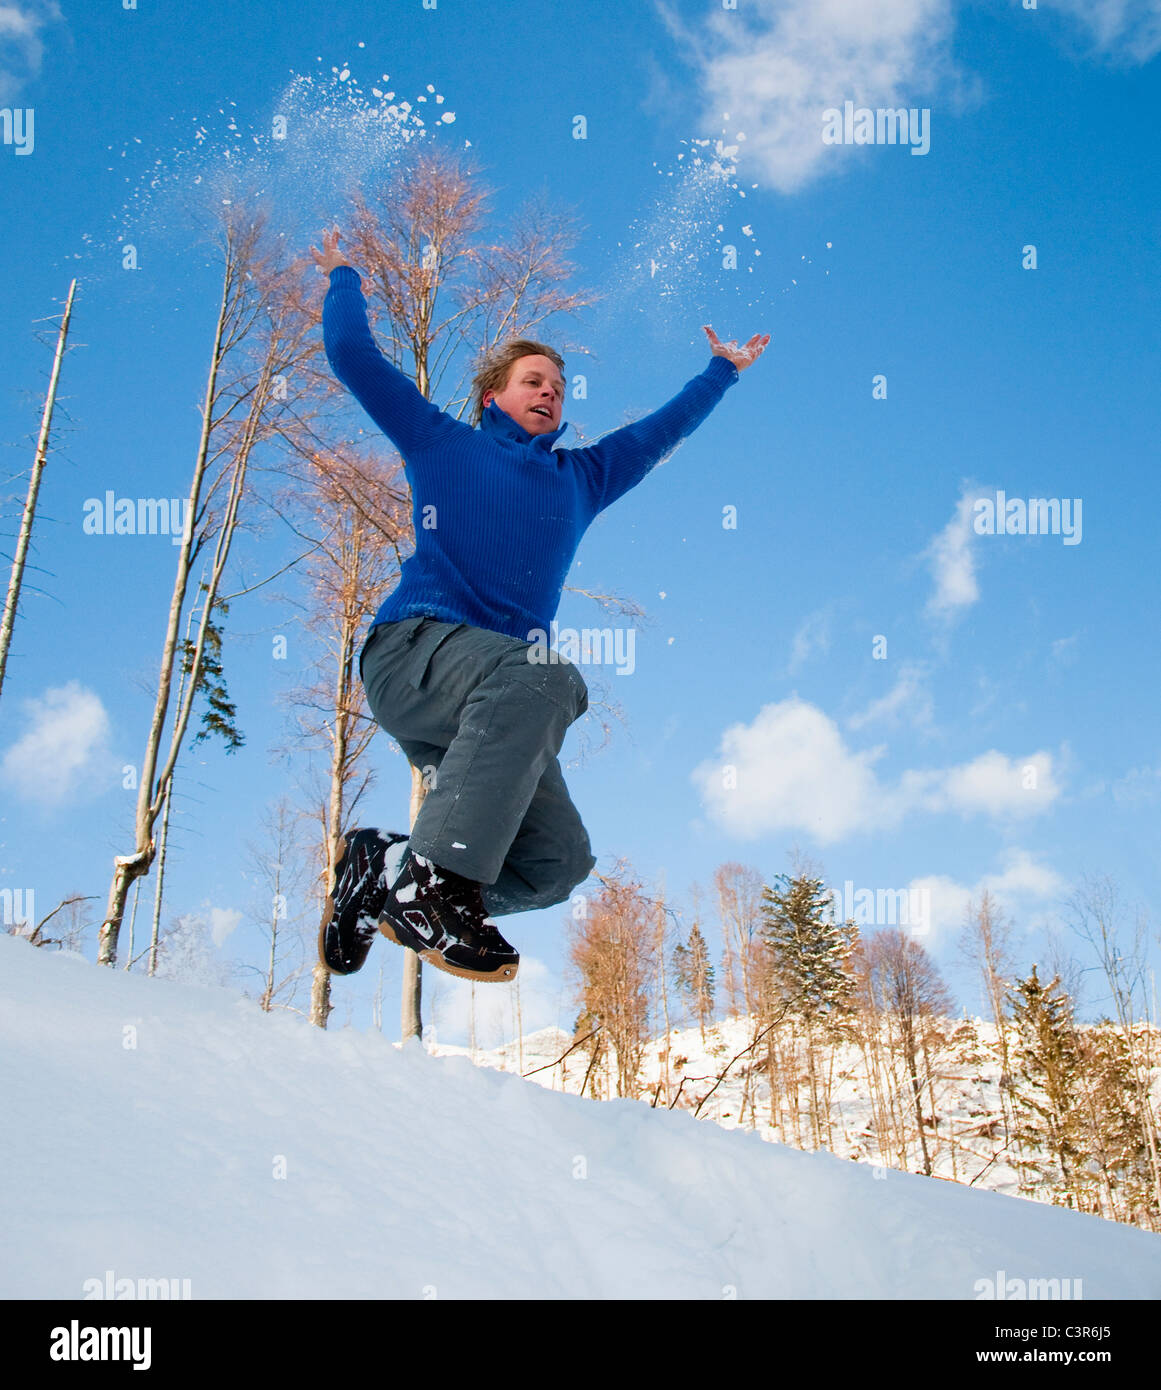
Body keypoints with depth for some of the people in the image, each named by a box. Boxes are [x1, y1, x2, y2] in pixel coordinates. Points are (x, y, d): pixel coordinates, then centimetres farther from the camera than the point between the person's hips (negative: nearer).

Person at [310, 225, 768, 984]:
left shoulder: (580, 477, 28)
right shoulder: (443, 442, 17)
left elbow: (660, 430, 41)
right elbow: (352, 353, 20)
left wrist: (723, 371, 51)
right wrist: (343, 280, 35)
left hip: (497, 693, 5)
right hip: (413, 649, -5)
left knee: (561, 861, -14)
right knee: (548, 678, -38)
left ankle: (384, 869, 2)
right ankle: (437, 880, -35)